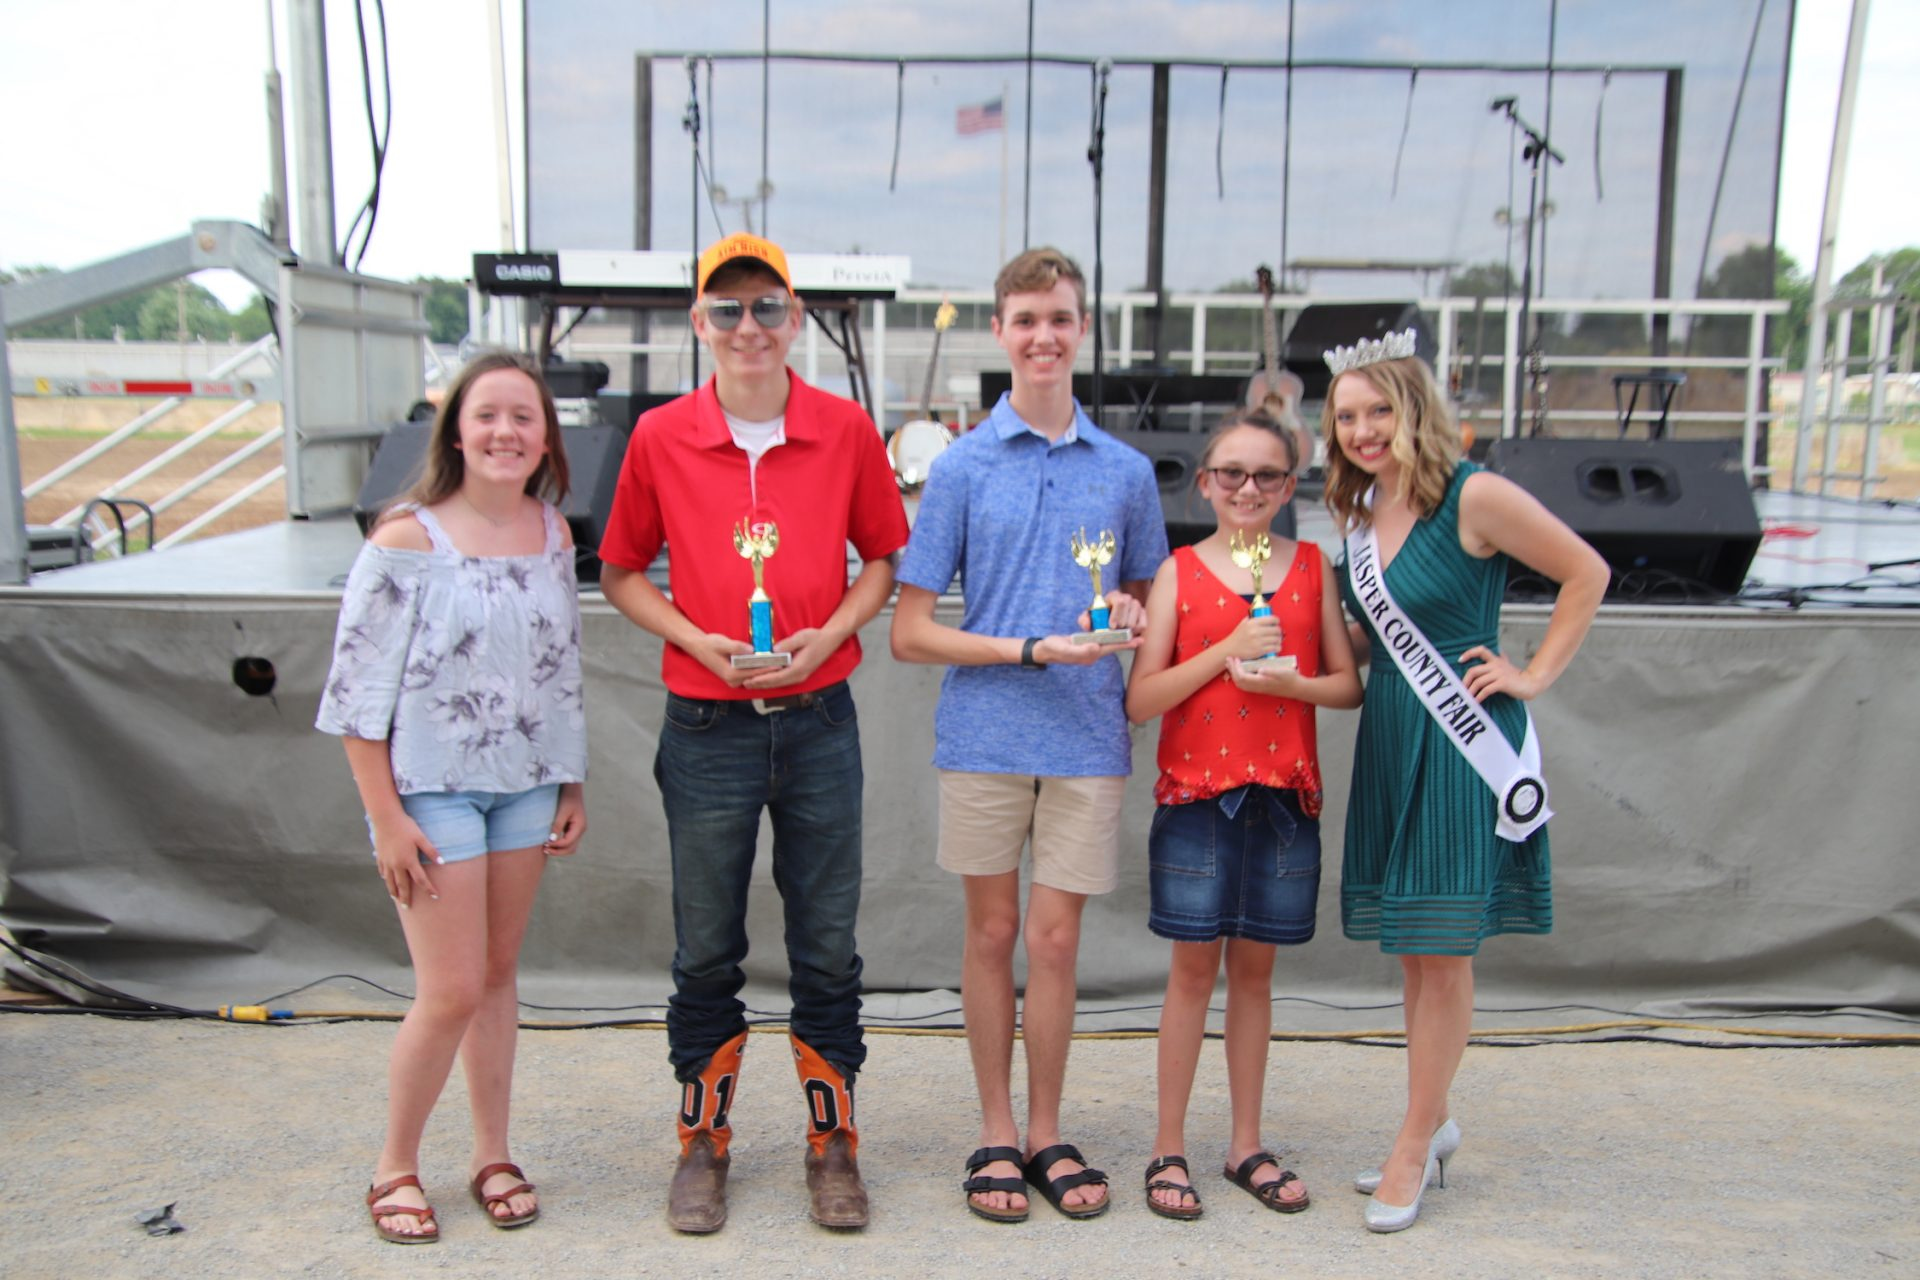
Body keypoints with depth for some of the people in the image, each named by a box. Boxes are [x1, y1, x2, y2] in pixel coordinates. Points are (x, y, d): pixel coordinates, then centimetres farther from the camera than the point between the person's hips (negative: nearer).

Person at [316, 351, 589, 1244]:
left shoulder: (552, 533, 4)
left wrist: (572, 787, 11)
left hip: (525, 783, 5)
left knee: (498, 974, 13)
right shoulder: (407, 539, -12)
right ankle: (395, 1166, 20)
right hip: (431, 787, -4)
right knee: (452, 992, -3)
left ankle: (492, 1154, 28)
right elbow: (358, 690, -11)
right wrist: (387, 819, -13)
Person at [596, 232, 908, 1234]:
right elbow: (620, 572, 7)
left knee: (827, 947, 9)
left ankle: (832, 1141, 25)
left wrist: (830, 632, -8)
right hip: (707, 727, 0)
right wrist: (698, 640, -9)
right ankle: (702, 1142, 28)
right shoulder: (660, 438, 0)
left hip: (819, 721, 0)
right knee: (706, 951, 10)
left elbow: (885, 556, 9)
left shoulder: (845, 430, 0)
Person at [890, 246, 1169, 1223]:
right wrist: (1033, 650, -13)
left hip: (1087, 739, 1)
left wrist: (1129, 614, -5)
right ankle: (996, 1133, 25)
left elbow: (1147, 597, 19)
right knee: (992, 933, 9)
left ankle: (1046, 1134, 23)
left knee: (1054, 940, 6)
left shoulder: (1126, 472, 7)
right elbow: (909, 633, -2)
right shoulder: (961, 467, 1)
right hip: (984, 733, -1)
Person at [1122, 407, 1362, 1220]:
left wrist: (1291, 683, -11)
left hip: (1284, 795, 2)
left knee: (1254, 969, 11)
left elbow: (1349, 684, 8)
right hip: (1196, 793, -2)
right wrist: (1226, 650, -15)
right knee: (1193, 970, 3)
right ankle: (1169, 1148, 16)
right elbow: (1140, 700, -6)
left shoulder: (1311, 567, 7)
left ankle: (1247, 1145, 24)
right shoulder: (1179, 571, 0)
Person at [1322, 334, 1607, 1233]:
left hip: (1462, 744, -7)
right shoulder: (1360, 512, 8)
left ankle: (1414, 1148, 13)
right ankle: (1434, 1126, 28)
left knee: (1443, 950, 1)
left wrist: (1537, 675, -7)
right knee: (1412, 949, 13)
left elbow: (1587, 572, -5)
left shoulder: (1474, 497, -13)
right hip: (1389, 743, 7)